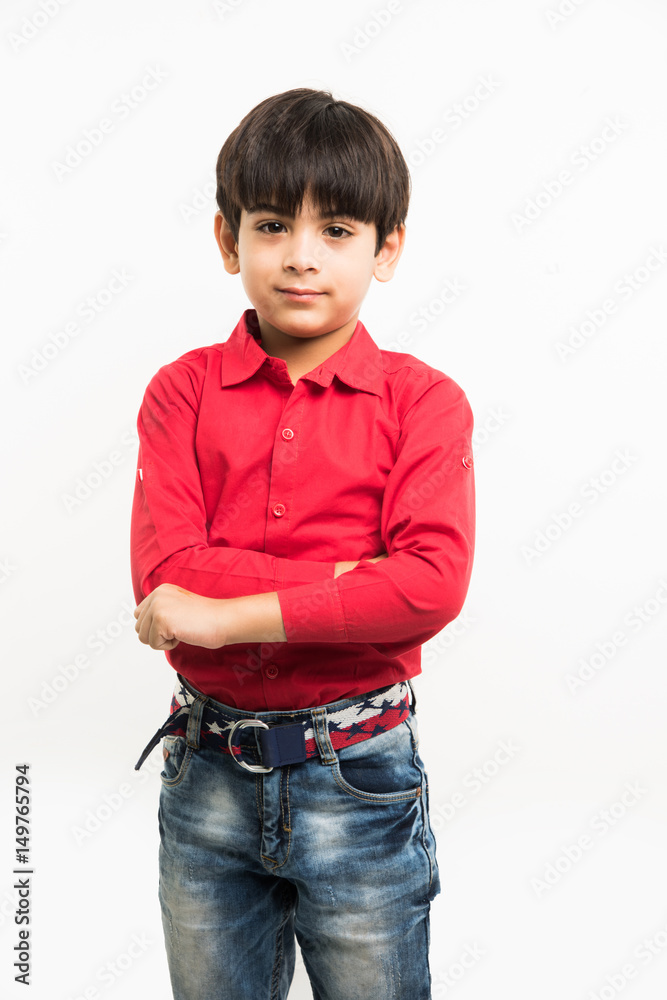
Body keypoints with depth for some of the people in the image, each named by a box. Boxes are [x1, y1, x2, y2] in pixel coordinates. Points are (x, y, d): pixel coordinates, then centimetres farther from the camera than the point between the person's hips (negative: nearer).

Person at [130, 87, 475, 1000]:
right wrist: (353, 574, -19)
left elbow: (435, 585, -18)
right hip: (206, 775, 2)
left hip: (360, 781, -1)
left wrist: (232, 613, -20)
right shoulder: (182, 391, -2)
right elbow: (165, 573, -13)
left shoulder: (422, 400, -6)